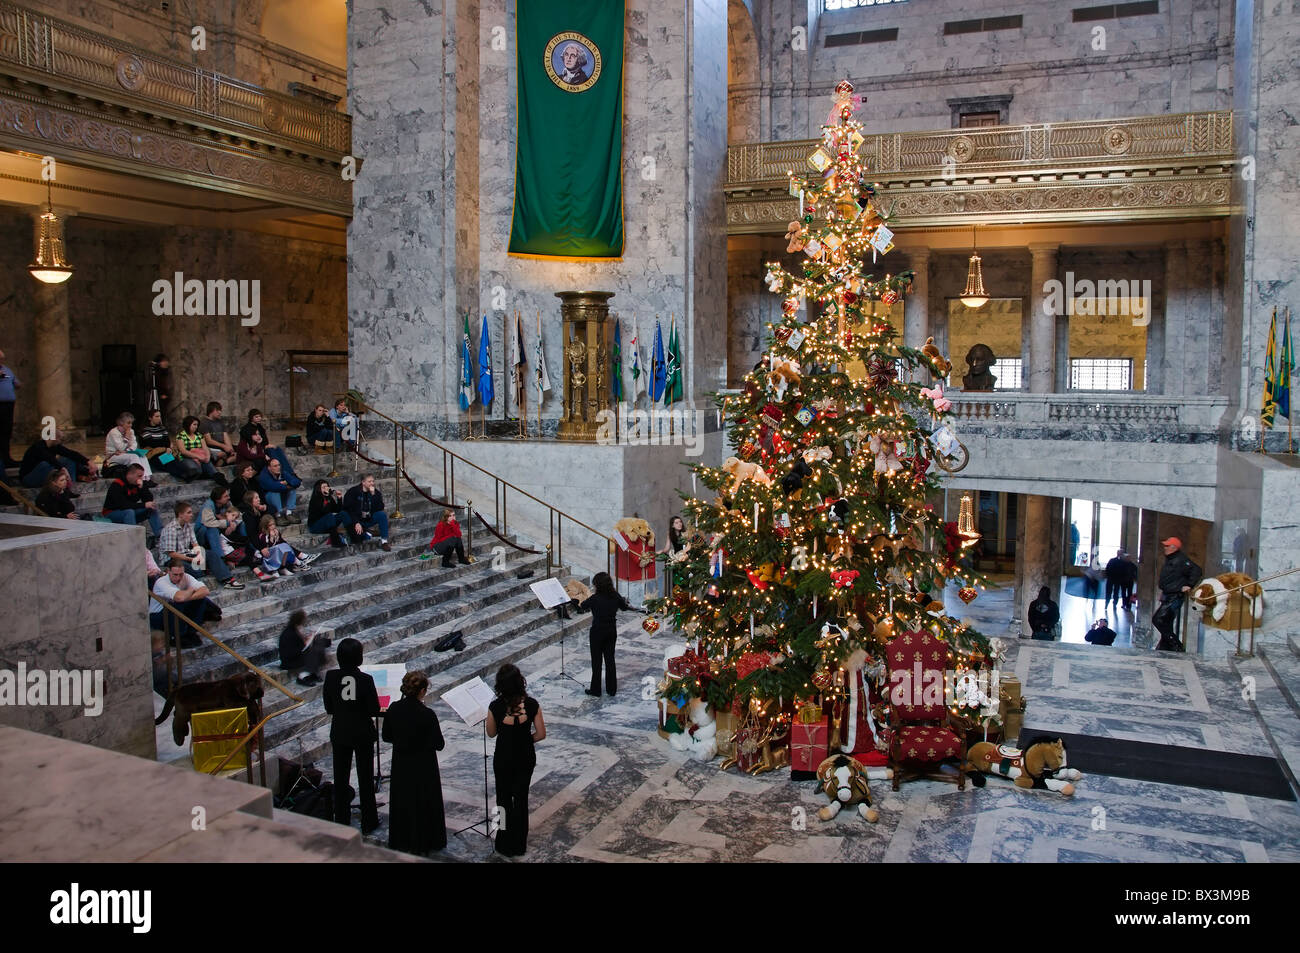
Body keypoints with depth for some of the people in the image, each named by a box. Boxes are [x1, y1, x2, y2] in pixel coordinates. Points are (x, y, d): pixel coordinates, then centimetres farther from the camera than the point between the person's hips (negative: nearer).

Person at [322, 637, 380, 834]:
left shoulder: (330, 676, -10)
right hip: (363, 734, -2)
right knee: (365, 777, 11)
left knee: (340, 778, 15)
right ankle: (368, 822, 19)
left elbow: (328, 708, -1)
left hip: (339, 733, 2)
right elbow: (375, 710, -13)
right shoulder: (365, 679, -18)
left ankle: (341, 821, 24)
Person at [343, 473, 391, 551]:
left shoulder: (376, 492, 1)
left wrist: (373, 495, -23)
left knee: (382, 515, -25)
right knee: (357, 538, -29)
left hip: (369, 520, 3)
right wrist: (356, 523, -23)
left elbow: (380, 508, -13)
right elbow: (348, 510, -12)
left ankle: (384, 541, -21)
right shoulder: (352, 492, -8)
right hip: (355, 520, -3)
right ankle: (367, 536, 8)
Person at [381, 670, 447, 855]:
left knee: (401, 803, 20)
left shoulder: (393, 709, -10)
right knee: (423, 804, 14)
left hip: (400, 765, 4)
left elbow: (387, 737, 1)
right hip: (423, 768, -4)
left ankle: (400, 841, 34)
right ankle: (422, 843, 25)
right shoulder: (427, 714, -24)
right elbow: (439, 744, -18)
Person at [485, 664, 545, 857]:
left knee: (504, 798, 18)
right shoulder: (532, 704, -17)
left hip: (503, 758, -2)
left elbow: (491, 733, -4)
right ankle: (519, 843, 30)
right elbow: (541, 734, -9)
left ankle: (505, 844, 28)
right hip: (526, 757, 2)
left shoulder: (496, 707, -21)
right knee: (521, 797, 19)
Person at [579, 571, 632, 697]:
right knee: (610, 659, 14)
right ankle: (612, 690, 21)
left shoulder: (595, 598, -20)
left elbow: (582, 607, -5)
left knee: (596, 661, 6)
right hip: (612, 631, 5)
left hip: (597, 631, -5)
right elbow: (625, 607, 12)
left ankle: (595, 691, 14)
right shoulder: (615, 596, -5)